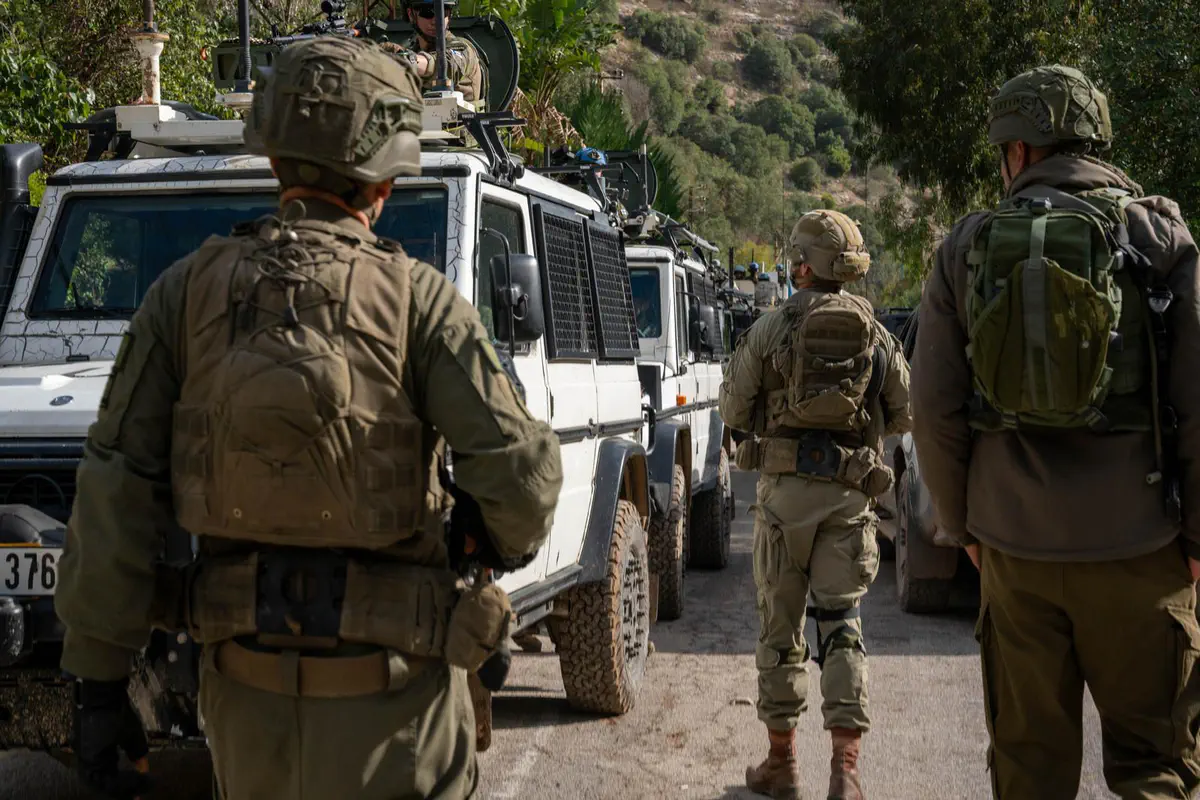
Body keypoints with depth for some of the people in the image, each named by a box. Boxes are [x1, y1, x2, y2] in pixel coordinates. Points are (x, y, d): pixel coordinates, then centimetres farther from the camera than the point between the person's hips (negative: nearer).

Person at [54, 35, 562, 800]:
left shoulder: (189, 292, -2)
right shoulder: (417, 299, -10)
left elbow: (115, 495, -6)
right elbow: (520, 473, -15)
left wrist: (99, 678, -1)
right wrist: (506, 544, 8)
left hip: (245, 680, 3)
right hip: (386, 689, -3)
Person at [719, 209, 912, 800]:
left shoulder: (769, 329, -4)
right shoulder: (876, 335, 4)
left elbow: (734, 409, 1)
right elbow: (903, 414, 10)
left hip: (785, 490, -2)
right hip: (849, 493, 2)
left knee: (780, 625, 9)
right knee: (840, 623, 3)